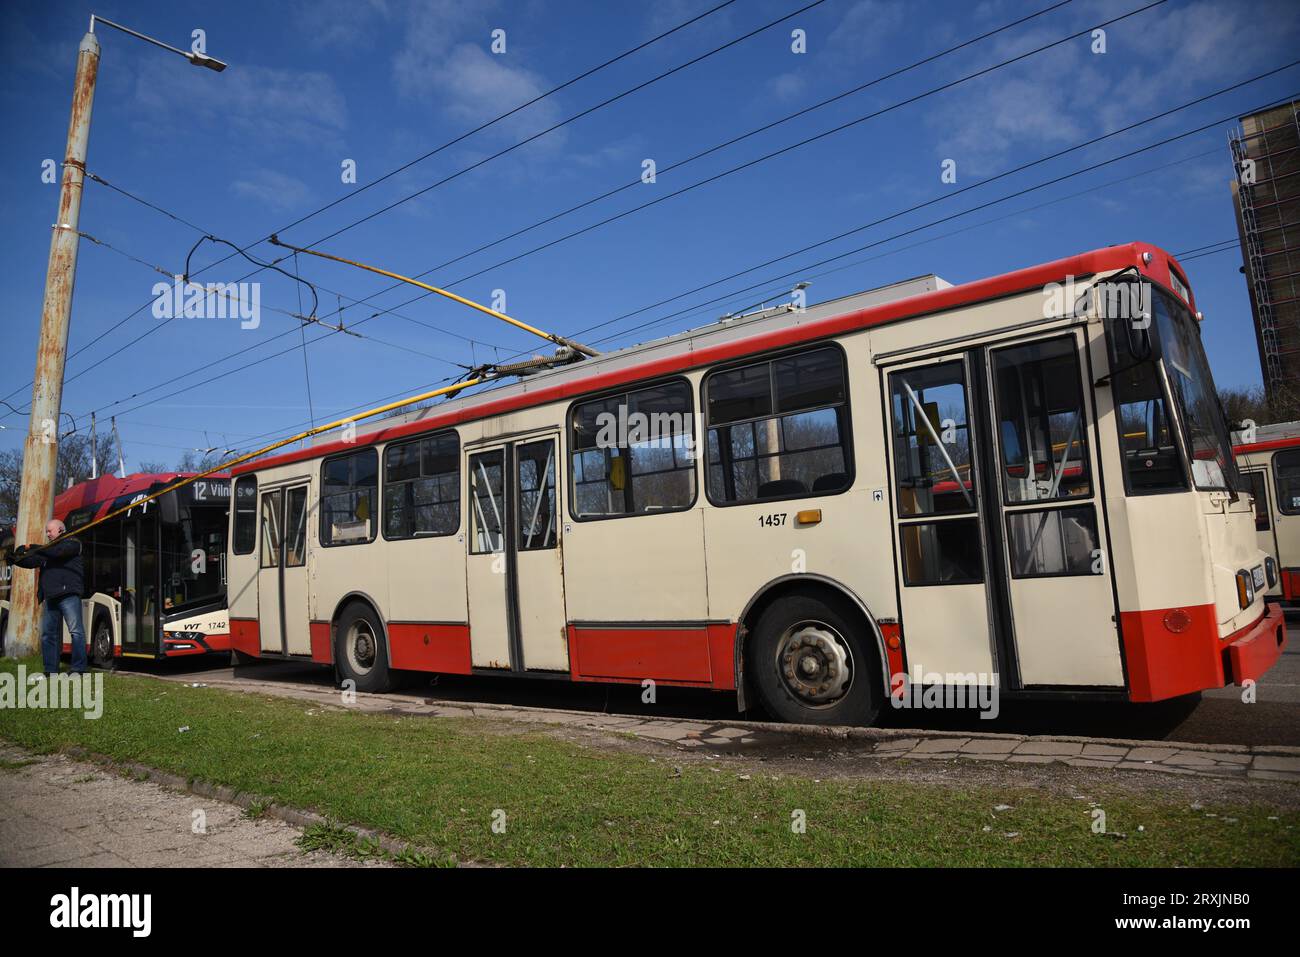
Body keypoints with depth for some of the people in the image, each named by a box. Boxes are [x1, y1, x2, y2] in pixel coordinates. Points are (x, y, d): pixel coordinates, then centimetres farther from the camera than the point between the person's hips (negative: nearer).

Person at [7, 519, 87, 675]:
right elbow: (32, 562, 19)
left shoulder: (72, 542, 5)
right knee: (48, 634, 7)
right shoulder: (47, 549, 28)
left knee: (76, 630, -13)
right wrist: (16, 559, 2)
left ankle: (79, 669, -15)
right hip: (51, 597, 9)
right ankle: (51, 671, 12)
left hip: (68, 594, -9)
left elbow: (58, 551, -13)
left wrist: (32, 548, -8)